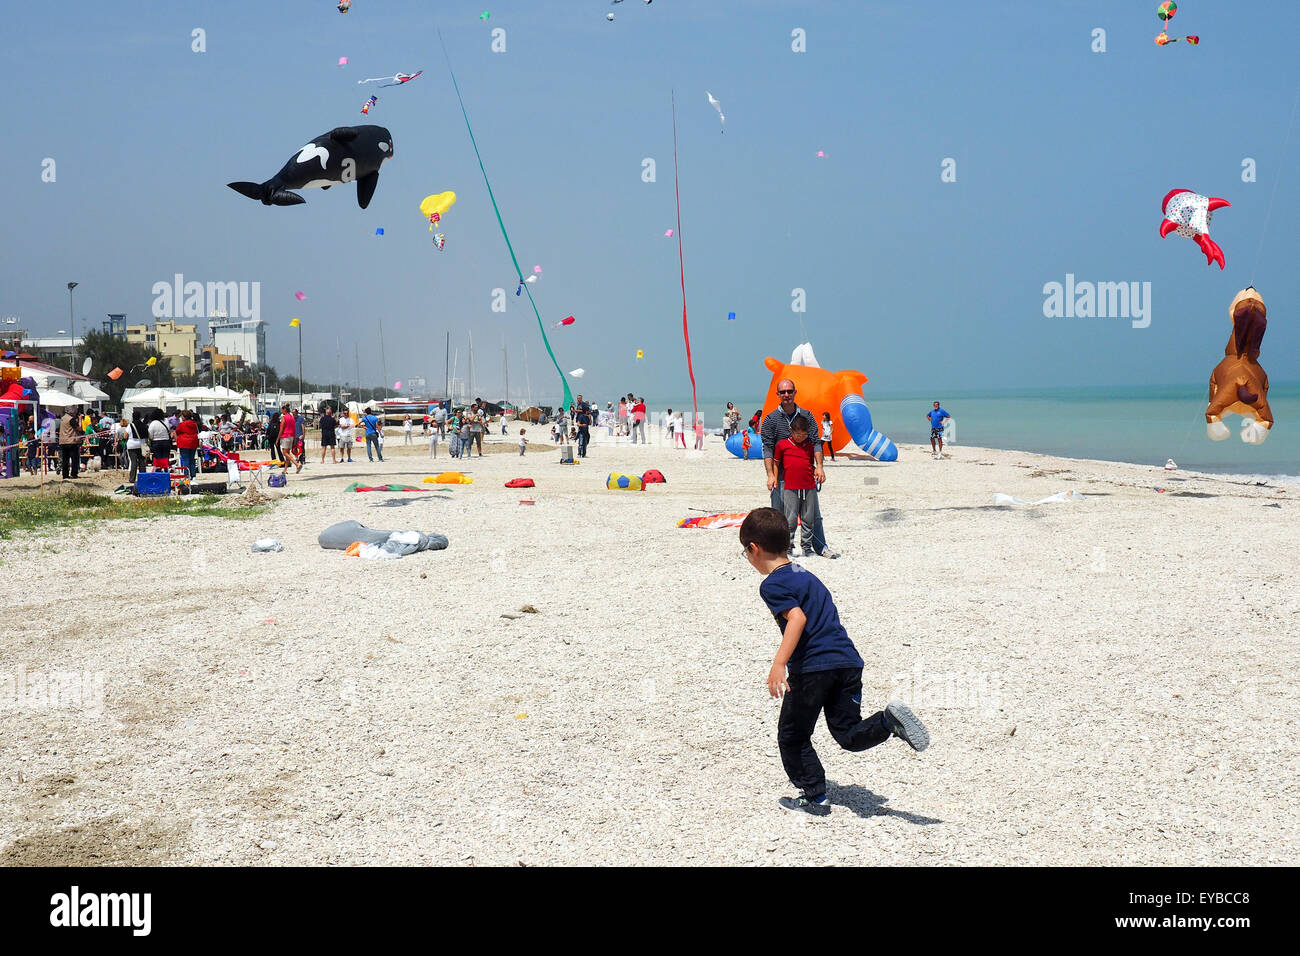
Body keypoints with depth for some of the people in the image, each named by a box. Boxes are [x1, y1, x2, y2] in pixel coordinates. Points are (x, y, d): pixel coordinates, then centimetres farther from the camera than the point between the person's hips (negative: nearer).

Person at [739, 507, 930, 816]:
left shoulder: (772, 584, -5)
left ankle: (815, 797, 15)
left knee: (792, 737, 11)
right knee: (850, 735, 10)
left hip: (812, 669, -7)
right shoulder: (805, 574, 22)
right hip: (848, 662, 7)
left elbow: (798, 618, -21)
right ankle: (888, 720, -16)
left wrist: (779, 664, -29)